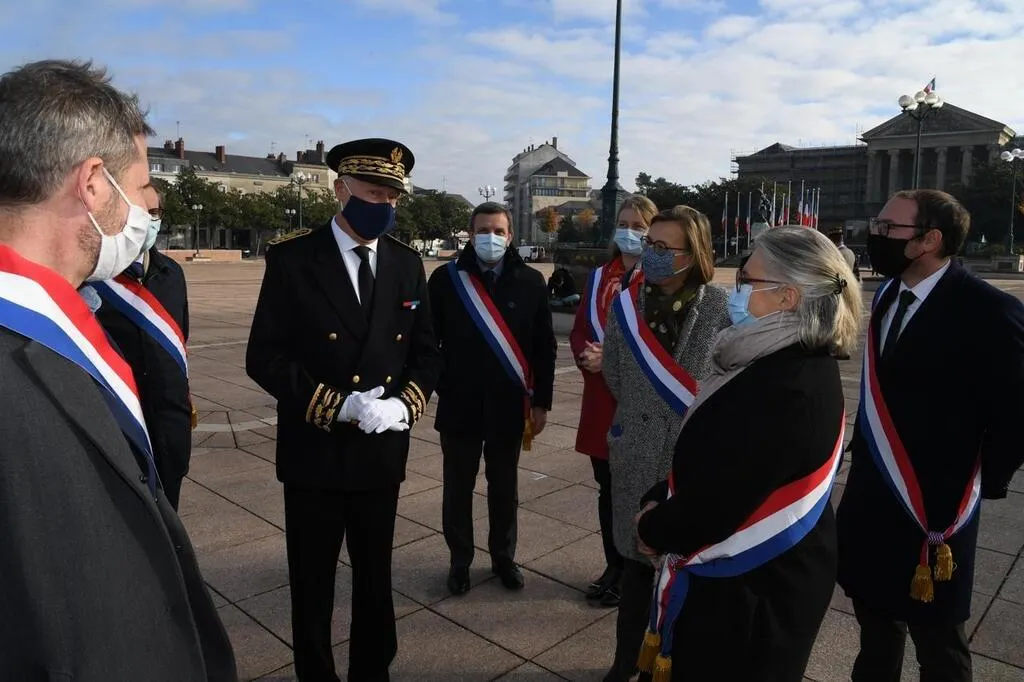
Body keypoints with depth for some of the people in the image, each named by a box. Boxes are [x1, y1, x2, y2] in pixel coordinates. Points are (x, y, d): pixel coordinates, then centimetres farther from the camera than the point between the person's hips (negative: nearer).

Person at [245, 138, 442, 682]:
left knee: (375, 577, 19)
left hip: (382, 453, 3)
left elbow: (426, 353, 6)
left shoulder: (407, 264, 4)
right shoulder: (292, 258, -8)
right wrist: (339, 405, -21)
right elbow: (264, 357, -11)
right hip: (314, 451, -3)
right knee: (312, 583, 14)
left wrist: (404, 404, -13)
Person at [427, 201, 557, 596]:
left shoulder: (530, 281, -1)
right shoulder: (446, 278, -4)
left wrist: (541, 401, 0)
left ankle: (504, 557, 33)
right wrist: (438, 387, -6)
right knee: (458, 487, 12)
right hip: (459, 405, 0)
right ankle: (460, 560, 30)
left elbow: (544, 347, 2)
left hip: (509, 406, 1)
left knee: (504, 487, 15)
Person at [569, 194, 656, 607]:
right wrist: (586, 356, -8)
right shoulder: (599, 277, 12)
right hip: (599, 398, 6)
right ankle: (613, 566, 29)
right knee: (607, 489, 14)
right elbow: (578, 330, 12)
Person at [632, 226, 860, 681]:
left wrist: (653, 529, -10)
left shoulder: (788, 388, -30)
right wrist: (660, 502, -1)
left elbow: (719, 500, -28)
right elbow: (712, 462, 9)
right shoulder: (792, 363, 2)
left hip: (753, 586, -9)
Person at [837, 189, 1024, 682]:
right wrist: (864, 461, 10)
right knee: (876, 624, 24)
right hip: (870, 502, 7)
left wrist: (982, 485, -5)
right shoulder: (888, 294, 4)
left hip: (933, 512, -6)